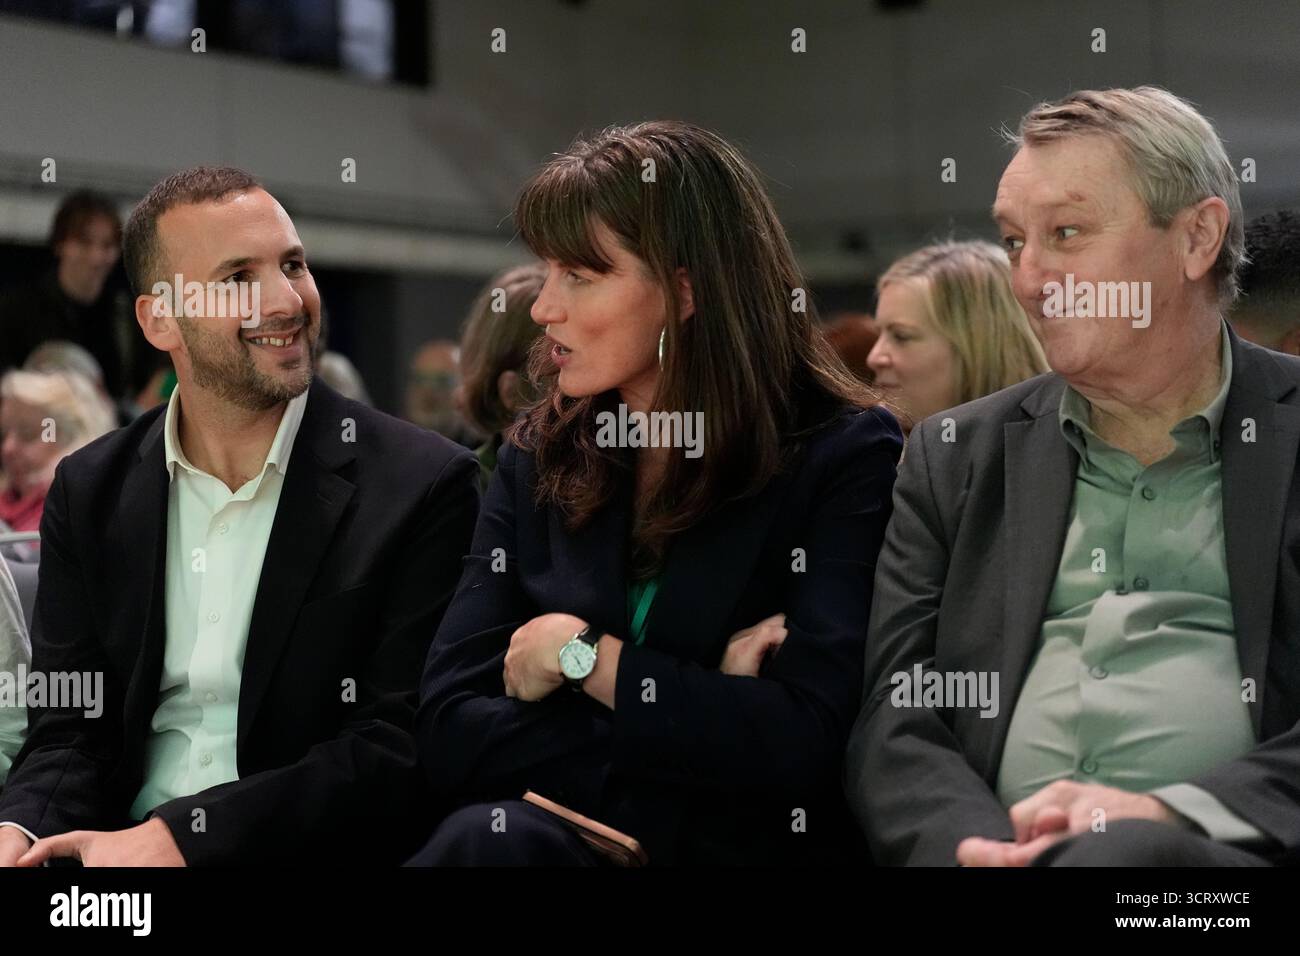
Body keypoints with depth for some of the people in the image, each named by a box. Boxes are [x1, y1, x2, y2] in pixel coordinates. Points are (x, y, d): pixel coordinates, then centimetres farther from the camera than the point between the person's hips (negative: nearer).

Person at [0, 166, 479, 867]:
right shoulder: (89, 491, 8)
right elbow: (68, 731, 8)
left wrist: (183, 834, -20)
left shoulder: (424, 487, -5)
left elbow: (400, 751, -9)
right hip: (122, 851, 2)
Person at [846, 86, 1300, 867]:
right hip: (1008, 847, 3)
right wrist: (971, 836, -13)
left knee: (1123, 854, -35)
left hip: (1211, 849, -3)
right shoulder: (955, 458, 18)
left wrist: (1178, 812, -17)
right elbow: (895, 720, 9)